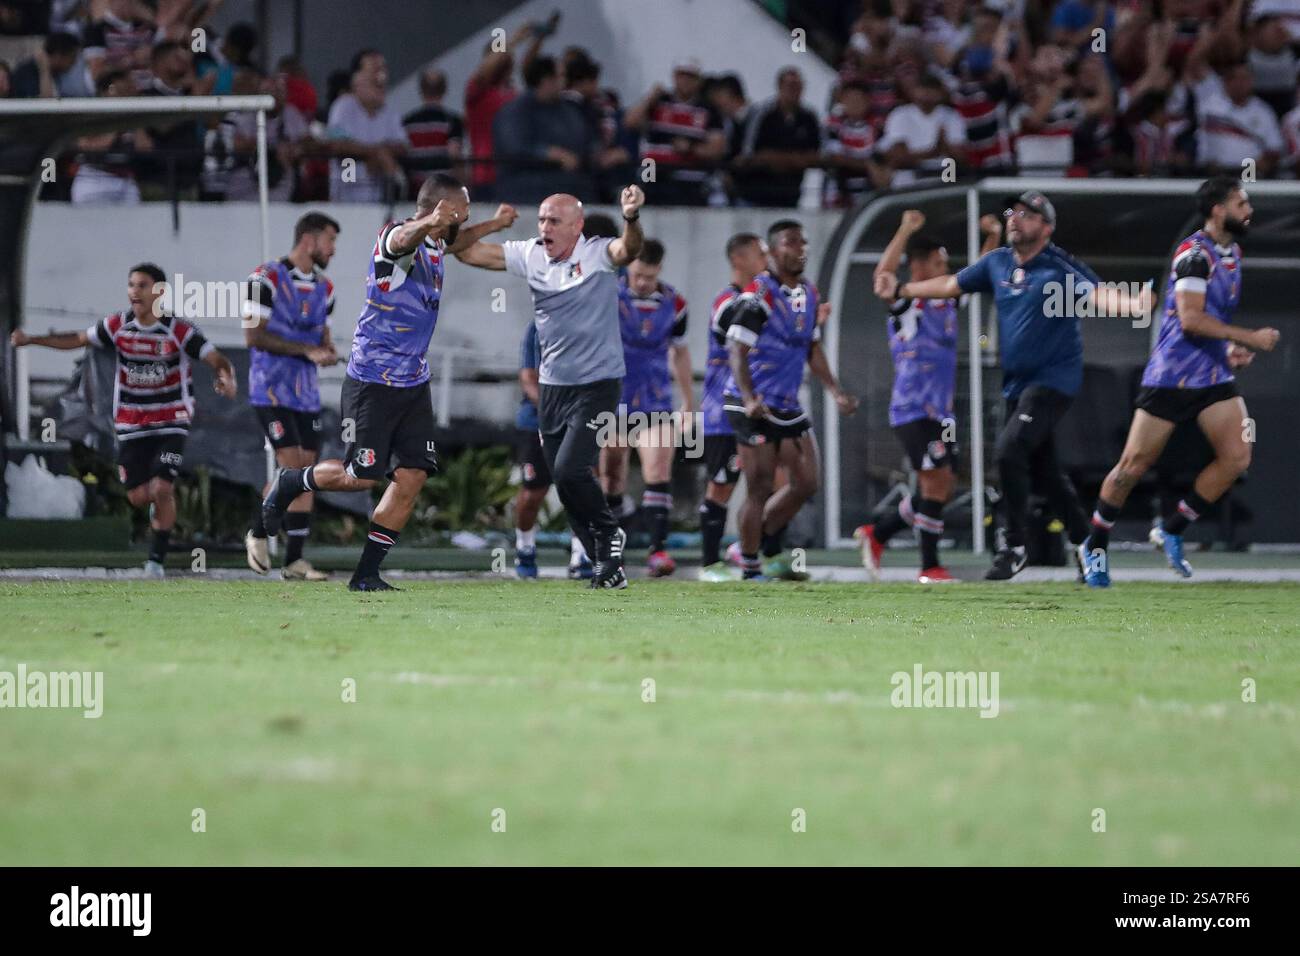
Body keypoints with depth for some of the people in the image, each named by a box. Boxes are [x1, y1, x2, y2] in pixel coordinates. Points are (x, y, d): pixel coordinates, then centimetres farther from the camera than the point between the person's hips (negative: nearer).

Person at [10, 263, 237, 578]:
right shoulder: (117, 326, -3)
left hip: (171, 423, -3)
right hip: (131, 427, 3)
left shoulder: (179, 331, -13)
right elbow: (77, 339, 8)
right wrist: (30, 339, 2)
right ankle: (162, 506, 38)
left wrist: (226, 378, -38)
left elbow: (218, 360, -14)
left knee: (162, 488, -16)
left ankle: (157, 559, -3)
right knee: (138, 496, 0)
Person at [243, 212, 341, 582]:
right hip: (272, 390, -7)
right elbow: (254, 336, -15)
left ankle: (294, 560, 5)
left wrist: (328, 351, -1)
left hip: (306, 393, 7)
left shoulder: (323, 288, 12)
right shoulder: (267, 278, -11)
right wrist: (307, 350, -18)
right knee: (292, 468, -15)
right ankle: (258, 534, 8)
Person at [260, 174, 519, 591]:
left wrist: (494, 225, 37)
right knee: (362, 476, -6)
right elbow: (404, 238, -46)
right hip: (372, 380, -8)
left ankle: (366, 573, 5)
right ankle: (289, 483, 23)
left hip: (413, 383, 8)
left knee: (412, 475, -2)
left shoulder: (434, 244, 9)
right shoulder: (398, 237, -18)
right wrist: (429, 222, -67)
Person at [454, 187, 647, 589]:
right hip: (552, 386, 6)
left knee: (570, 470, -19)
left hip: (597, 385, -6)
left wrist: (631, 219, -52)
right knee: (563, 481, 6)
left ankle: (608, 533, 7)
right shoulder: (530, 255, 3)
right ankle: (608, 566, 18)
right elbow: (470, 253, 4)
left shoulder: (597, 255, -11)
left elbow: (628, 250, -32)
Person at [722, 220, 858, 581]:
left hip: (788, 404, 8)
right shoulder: (758, 295, -14)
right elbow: (737, 351, -18)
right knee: (760, 487, -5)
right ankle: (750, 568, 5)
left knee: (805, 481, 7)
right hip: (754, 407, -8)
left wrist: (836, 392, 13)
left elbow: (813, 350, 20)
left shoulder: (809, 294, 11)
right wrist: (749, 399, -30)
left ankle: (771, 550, 23)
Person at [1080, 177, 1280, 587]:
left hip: (1214, 376, 8)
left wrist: (1233, 347, 10)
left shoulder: (1232, 253, 12)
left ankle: (1172, 532, 8)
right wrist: (1250, 338, -21)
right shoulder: (1194, 253, -16)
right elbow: (1190, 319, -25)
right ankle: (1094, 548, 15)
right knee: (1134, 465, -1)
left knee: (1236, 457, -7)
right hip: (1171, 378, -8)